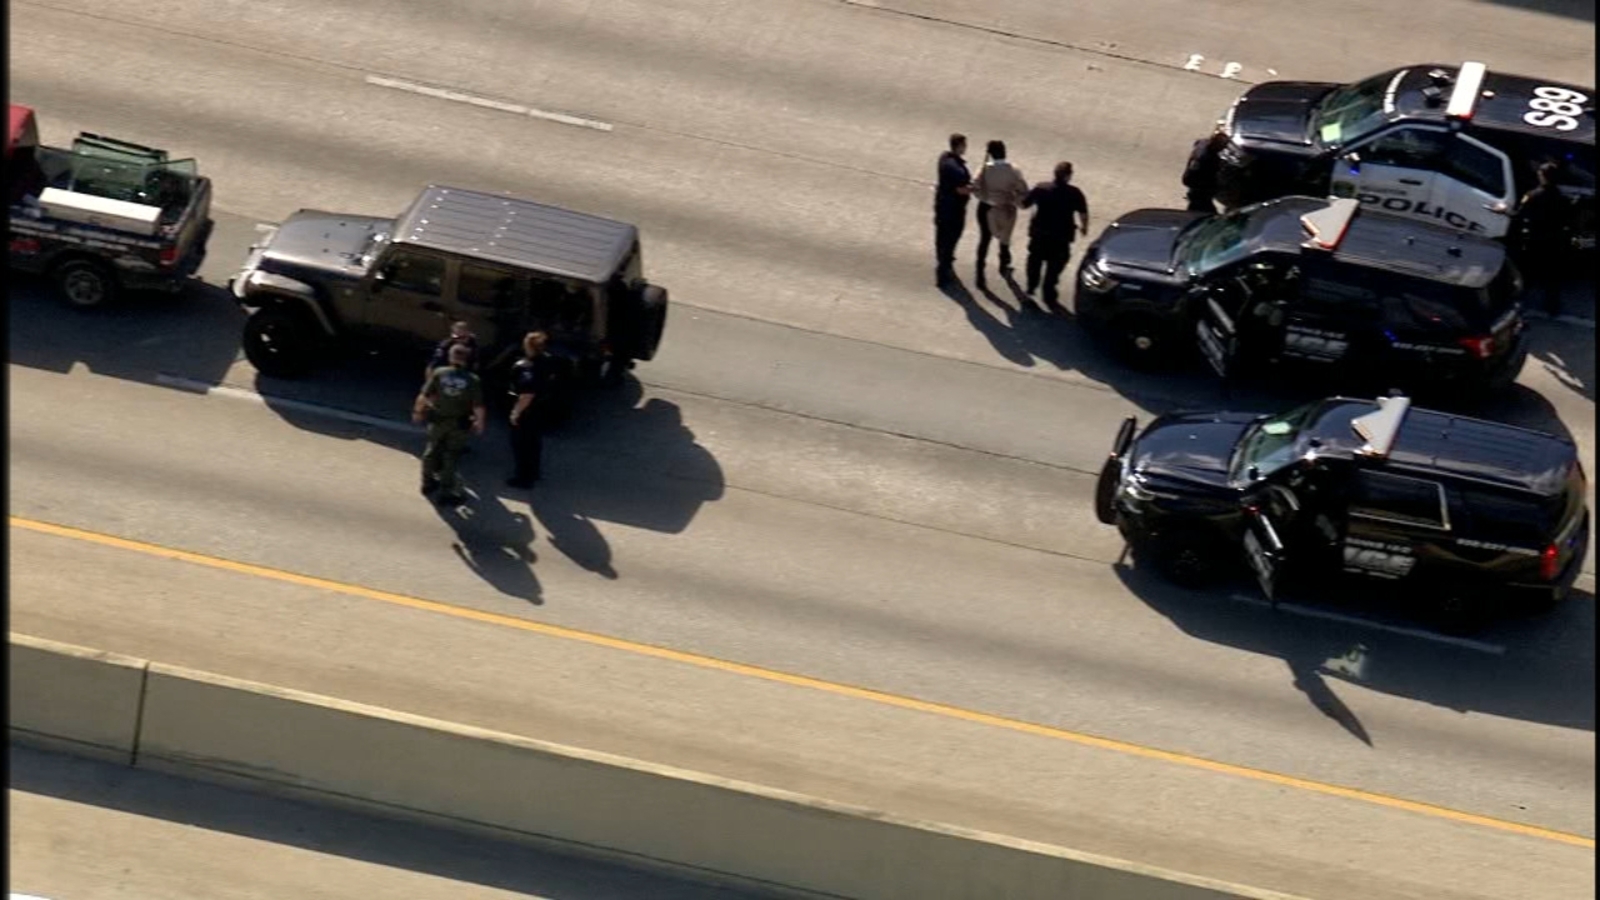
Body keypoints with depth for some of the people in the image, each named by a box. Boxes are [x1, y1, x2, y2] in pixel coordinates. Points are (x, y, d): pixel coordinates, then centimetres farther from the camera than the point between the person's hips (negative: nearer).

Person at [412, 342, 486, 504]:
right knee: (451, 456, 8)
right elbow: (478, 406, -15)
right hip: (459, 424, -1)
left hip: (438, 421, 2)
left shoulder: (439, 373, -10)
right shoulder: (473, 380, -13)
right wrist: (479, 422, -2)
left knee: (432, 450, 22)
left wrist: (418, 411, 5)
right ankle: (446, 491, 8)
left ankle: (428, 481, 36)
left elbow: (424, 395, -8)